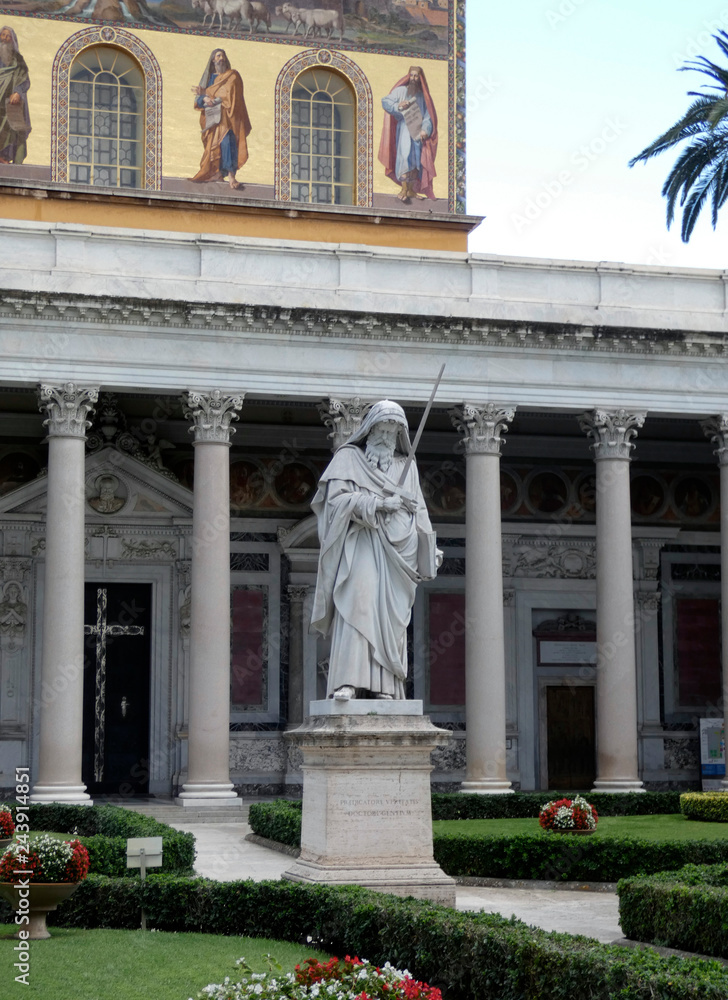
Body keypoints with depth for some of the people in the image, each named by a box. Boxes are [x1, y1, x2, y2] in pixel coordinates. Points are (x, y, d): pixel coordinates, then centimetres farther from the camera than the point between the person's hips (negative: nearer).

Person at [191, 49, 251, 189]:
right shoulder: (208, 77, 18)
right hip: (211, 116, 5)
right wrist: (204, 98, -13)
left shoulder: (232, 76, 5)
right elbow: (198, 98, 11)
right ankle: (218, 172, 0)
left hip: (225, 115, -5)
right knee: (214, 144, -3)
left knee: (226, 140, -21)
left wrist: (206, 93, -7)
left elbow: (227, 93, -10)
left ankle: (230, 174, -29)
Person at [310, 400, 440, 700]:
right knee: (356, 605, -19)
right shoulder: (348, 458, 11)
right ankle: (347, 682, -27)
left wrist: (430, 550, 12)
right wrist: (379, 503, -13)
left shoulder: (407, 466, 22)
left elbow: (418, 512, 22)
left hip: (396, 550, 4)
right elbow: (336, 497, -4)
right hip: (361, 545, -4)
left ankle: (385, 685, -9)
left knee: (391, 615, -5)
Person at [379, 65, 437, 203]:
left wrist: (425, 130, -7)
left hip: (418, 132, 4)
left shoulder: (423, 96, 13)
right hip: (404, 128, -4)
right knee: (405, 156, -18)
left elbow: (428, 116, 9)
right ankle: (404, 189, -22)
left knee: (416, 158, 2)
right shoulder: (401, 91, 5)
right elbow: (385, 101, -2)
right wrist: (398, 106, -19)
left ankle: (411, 190, 6)